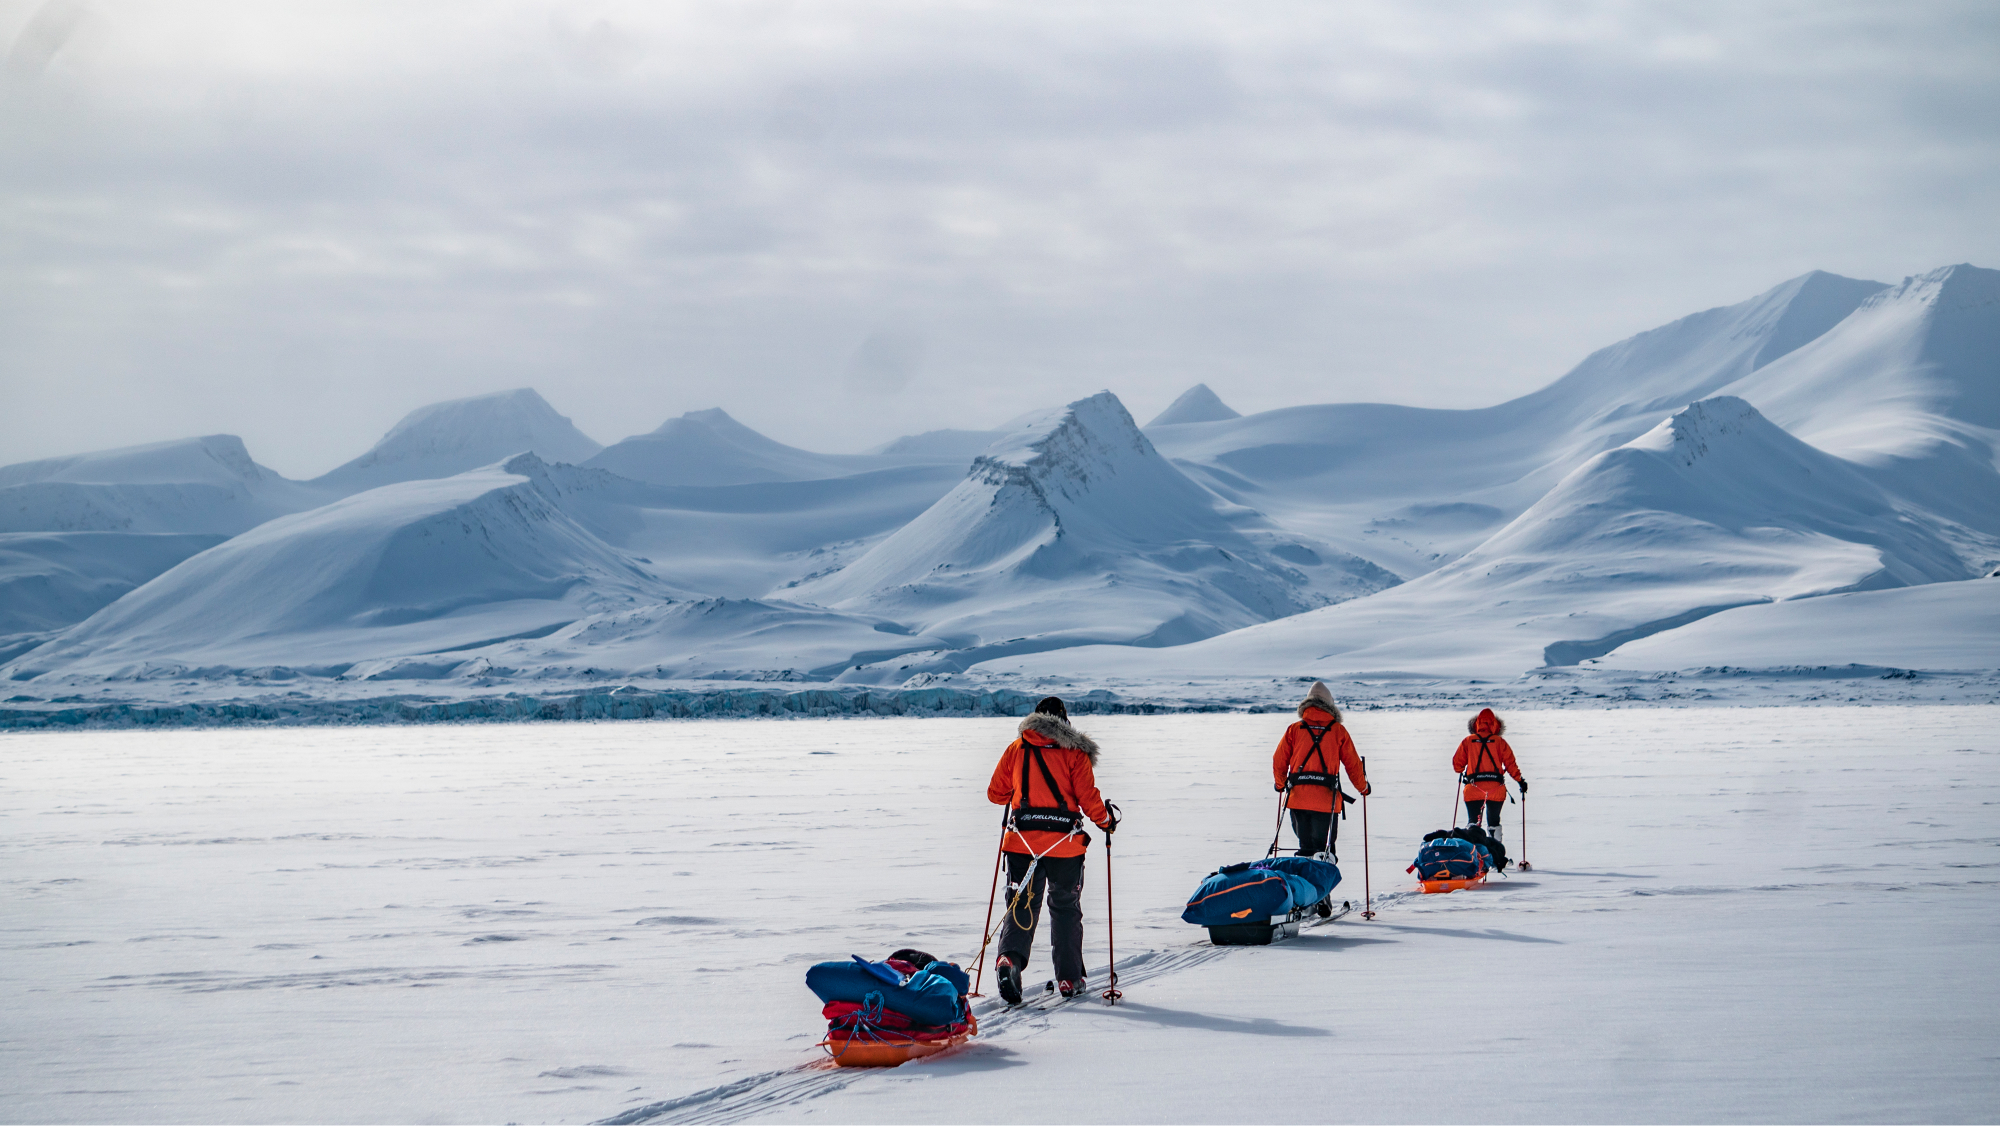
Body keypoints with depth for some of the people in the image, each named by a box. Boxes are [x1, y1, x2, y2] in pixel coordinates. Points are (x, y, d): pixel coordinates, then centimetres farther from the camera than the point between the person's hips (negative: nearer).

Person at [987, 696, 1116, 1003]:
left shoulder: (1016, 749, 7)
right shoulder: (1074, 751, 0)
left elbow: (995, 793, 10)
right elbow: (1087, 797, -7)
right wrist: (1107, 822, 10)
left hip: (1022, 840, 1)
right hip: (1065, 843, -1)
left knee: (1022, 905, 3)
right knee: (1066, 909, 13)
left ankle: (1009, 958, -23)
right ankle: (1069, 979, 17)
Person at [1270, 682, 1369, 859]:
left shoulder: (1294, 729, 9)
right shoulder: (1338, 731, 6)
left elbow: (1279, 760, 11)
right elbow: (1352, 763, 9)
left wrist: (1280, 784, 30)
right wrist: (1363, 787, 26)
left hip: (1298, 797, 2)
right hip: (1326, 799, -2)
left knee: (1305, 846, 12)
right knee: (1324, 848, 1)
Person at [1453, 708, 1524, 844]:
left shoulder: (1467, 741, 7)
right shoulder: (1499, 742, 6)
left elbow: (1457, 764, 9)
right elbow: (1510, 763, 1)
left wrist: (1461, 774, 30)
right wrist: (1520, 780, 11)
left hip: (1473, 787, -1)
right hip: (1496, 788, 1)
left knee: (1473, 821, 4)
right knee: (1494, 821, 13)